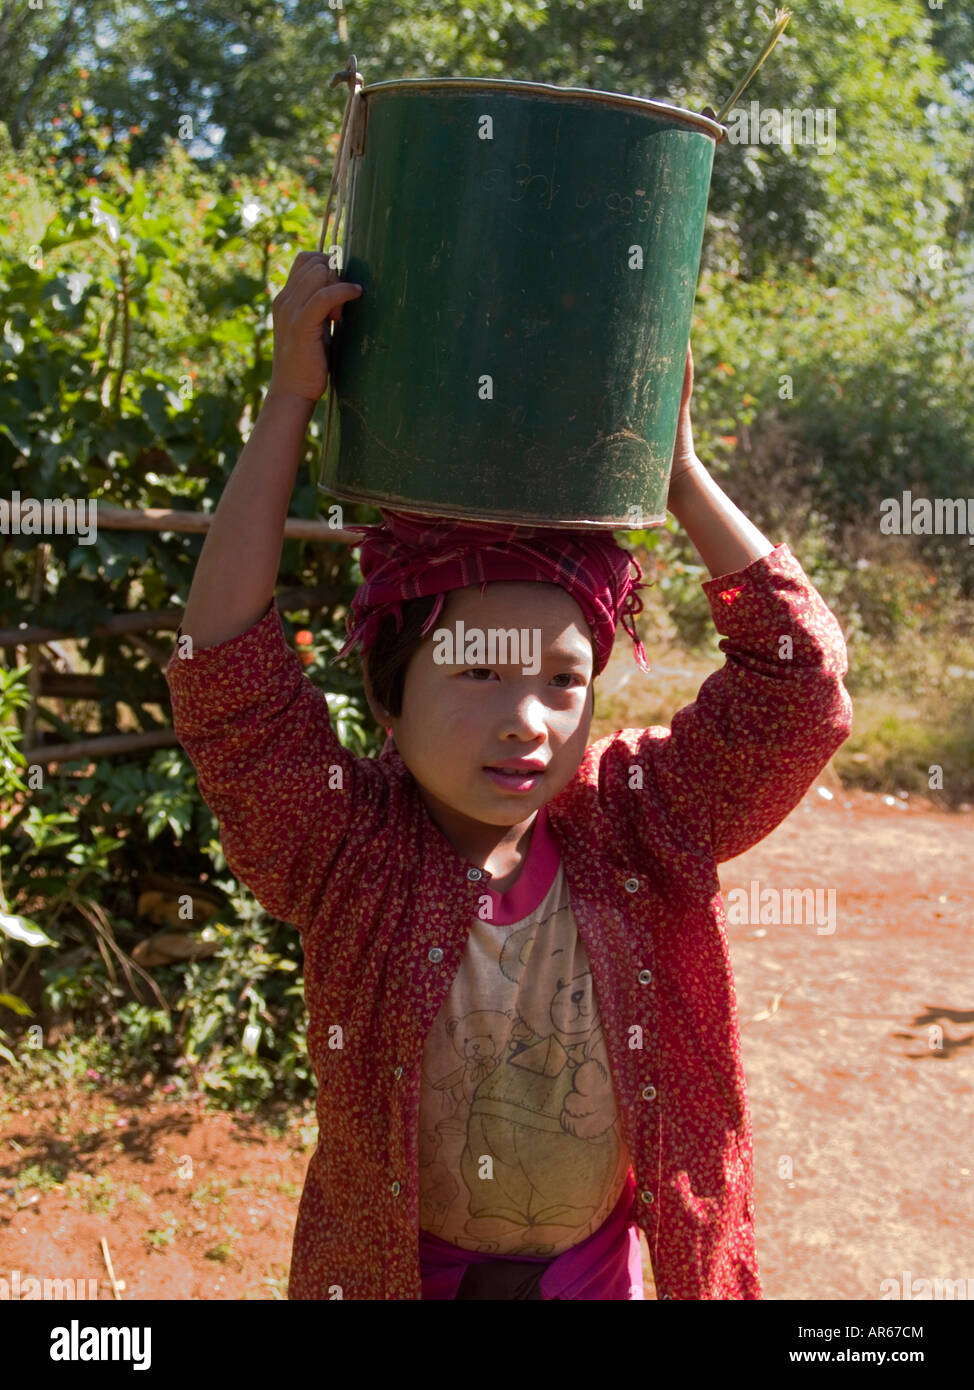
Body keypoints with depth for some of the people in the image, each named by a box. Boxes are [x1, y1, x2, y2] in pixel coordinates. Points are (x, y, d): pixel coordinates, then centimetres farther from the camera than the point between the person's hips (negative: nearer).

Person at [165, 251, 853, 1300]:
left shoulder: (638, 825, -13)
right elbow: (225, 673, -29)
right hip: (390, 1269, -2)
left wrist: (679, 471, -19)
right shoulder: (346, 846, -19)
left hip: (602, 1269, 2)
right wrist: (288, 402, -29)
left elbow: (795, 675, -15)